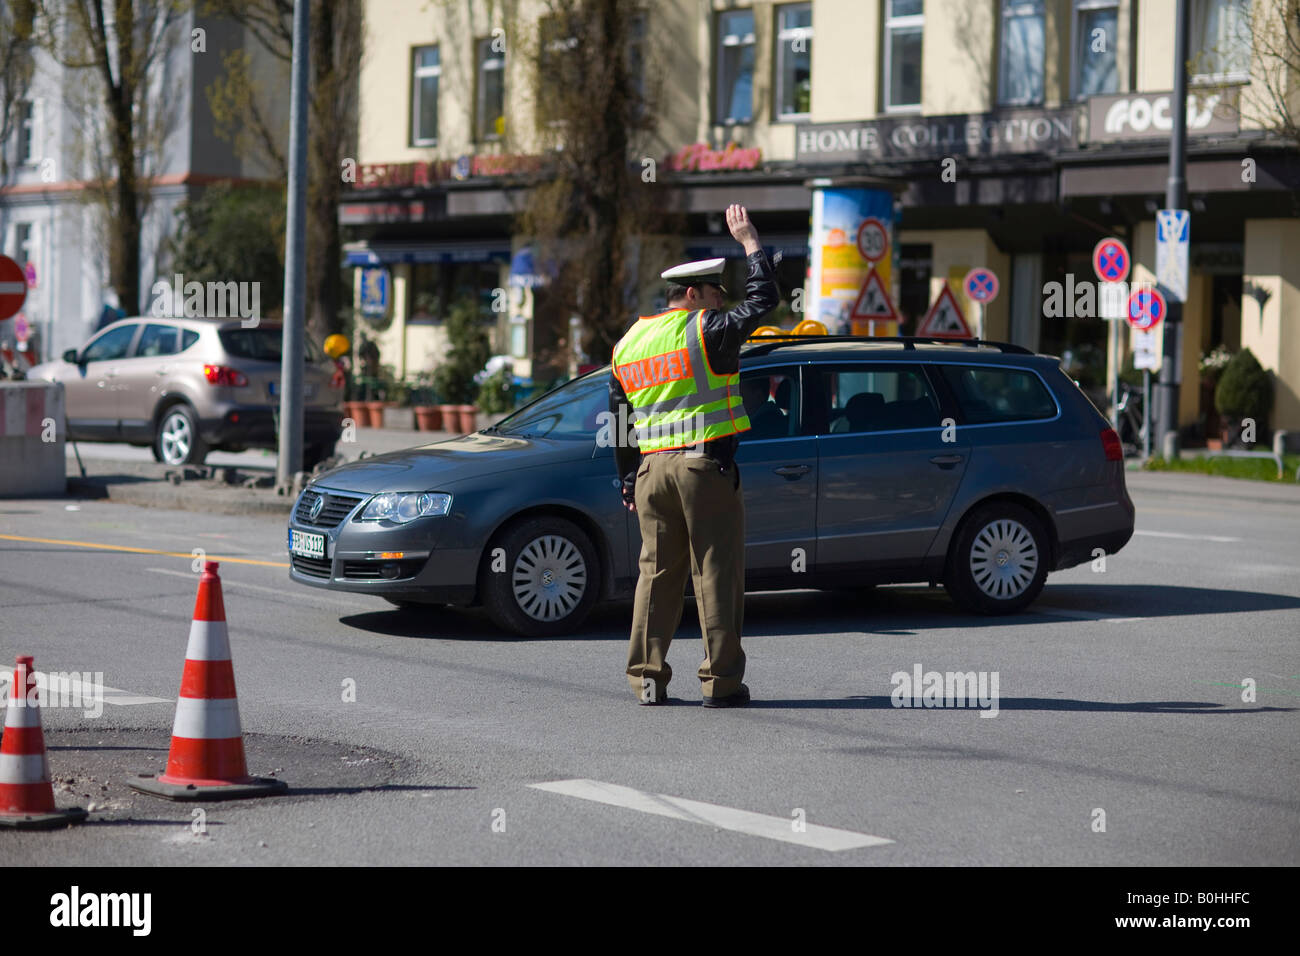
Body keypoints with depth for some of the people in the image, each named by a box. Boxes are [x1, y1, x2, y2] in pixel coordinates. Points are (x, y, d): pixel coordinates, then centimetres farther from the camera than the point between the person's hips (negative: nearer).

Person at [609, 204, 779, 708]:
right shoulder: (705, 331, -7)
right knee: (716, 573, -1)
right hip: (704, 464, -6)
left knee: (656, 572, 10)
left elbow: (620, 423, 17)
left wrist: (629, 483, 21)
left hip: (651, 468, 6)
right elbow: (763, 298, -5)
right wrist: (750, 241, 6)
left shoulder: (627, 344, 14)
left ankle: (647, 677, 9)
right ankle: (721, 681, 0)